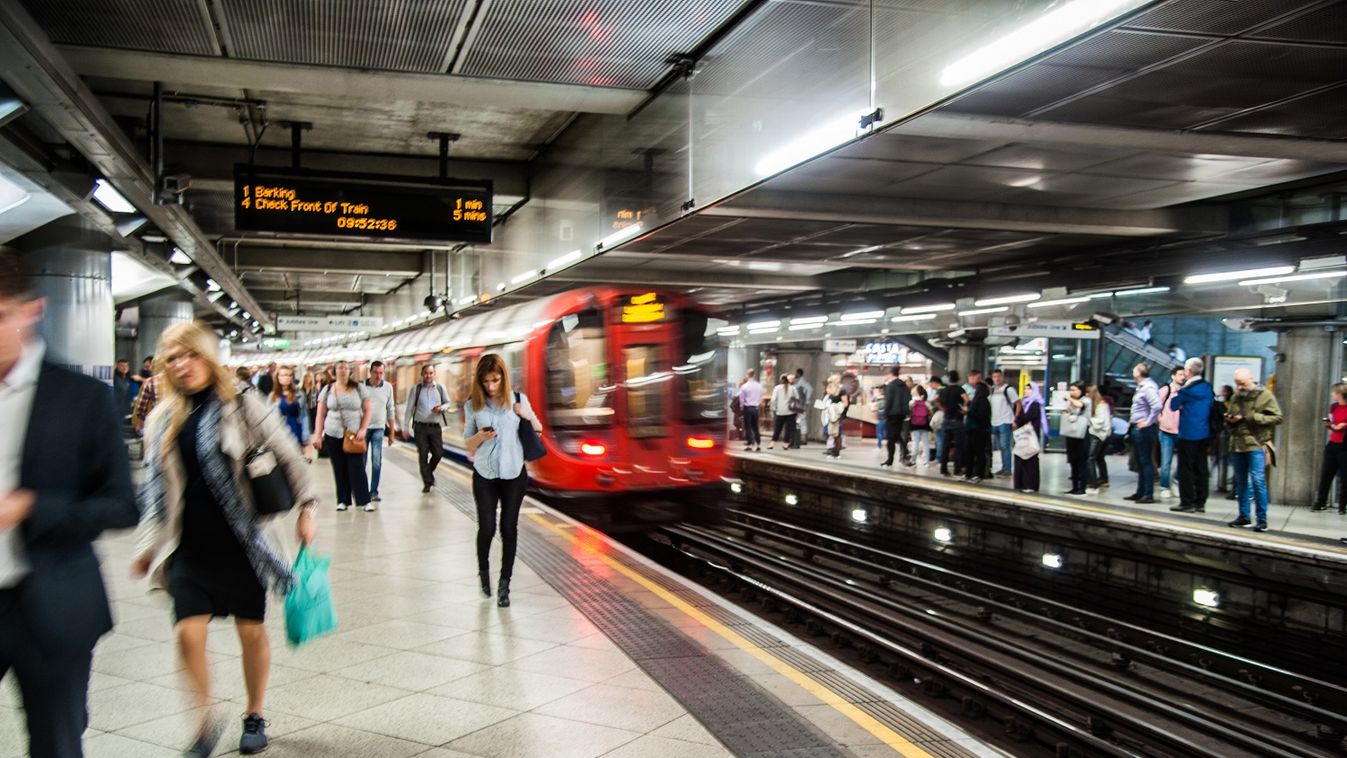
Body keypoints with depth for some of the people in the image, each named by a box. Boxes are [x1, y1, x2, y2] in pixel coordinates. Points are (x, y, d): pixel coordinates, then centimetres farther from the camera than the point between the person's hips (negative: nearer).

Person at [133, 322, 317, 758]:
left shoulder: (241, 406, -5)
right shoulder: (161, 420, 6)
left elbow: (288, 456, -1)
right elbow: (155, 489, 13)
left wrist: (306, 508, -3)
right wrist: (147, 545, 14)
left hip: (239, 541, -2)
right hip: (189, 546, 2)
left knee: (251, 630, 8)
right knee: (189, 632, -9)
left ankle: (255, 716, 29)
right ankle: (204, 723, 13)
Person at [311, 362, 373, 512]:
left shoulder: (359, 388, 3)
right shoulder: (327, 390, 6)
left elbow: (367, 410, 3)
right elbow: (321, 414, 8)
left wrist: (363, 429, -8)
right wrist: (317, 434, 1)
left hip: (355, 435, -2)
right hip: (333, 435, 2)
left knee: (357, 467, -6)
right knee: (339, 469, 5)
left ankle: (364, 501, -3)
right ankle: (343, 500, 14)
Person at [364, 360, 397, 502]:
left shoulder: (388, 387, 2)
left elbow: (390, 410, 10)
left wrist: (392, 432, 11)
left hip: (378, 428, 1)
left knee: (377, 461, -6)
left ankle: (374, 492, 0)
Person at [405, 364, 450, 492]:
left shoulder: (440, 388, 4)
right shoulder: (416, 389, 1)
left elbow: (448, 403, 12)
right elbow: (410, 408, 2)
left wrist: (442, 408, -11)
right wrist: (406, 426, 0)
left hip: (436, 427, 1)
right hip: (420, 427, -1)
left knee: (438, 453, 2)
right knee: (423, 455, 1)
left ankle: (429, 471, 32)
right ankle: (427, 482, 12)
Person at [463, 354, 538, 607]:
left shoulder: (519, 399, -2)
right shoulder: (473, 405, -3)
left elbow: (538, 432, 9)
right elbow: (467, 443, 4)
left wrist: (528, 416, -12)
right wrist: (480, 436, -18)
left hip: (514, 474, 0)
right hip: (484, 475, 0)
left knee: (509, 528, 3)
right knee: (486, 528, -3)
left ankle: (504, 584, 15)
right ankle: (483, 571, 27)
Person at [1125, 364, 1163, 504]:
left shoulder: (1148, 387, -18)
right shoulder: (1141, 387, 12)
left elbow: (1157, 406, -30)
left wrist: (1148, 422, -23)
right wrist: (1132, 422, 16)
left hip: (1144, 429, -10)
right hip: (1137, 428, 10)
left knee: (1146, 461, -5)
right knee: (1140, 462, 16)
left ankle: (1148, 495, 0)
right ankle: (1140, 493, 25)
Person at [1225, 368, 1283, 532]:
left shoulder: (1264, 395, -4)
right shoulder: (1236, 397, 15)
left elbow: (1277, 417, -9)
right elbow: (1228, 416, 27)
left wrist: (1253, 417, -16)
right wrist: (1230, 419, 3)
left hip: (1256, 444, -6)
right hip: (1237, 444, 7)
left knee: (1258, 481, -11)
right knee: (1241, 482, 12)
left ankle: (1262, 519, -4)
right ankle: (1244, 516, 22)